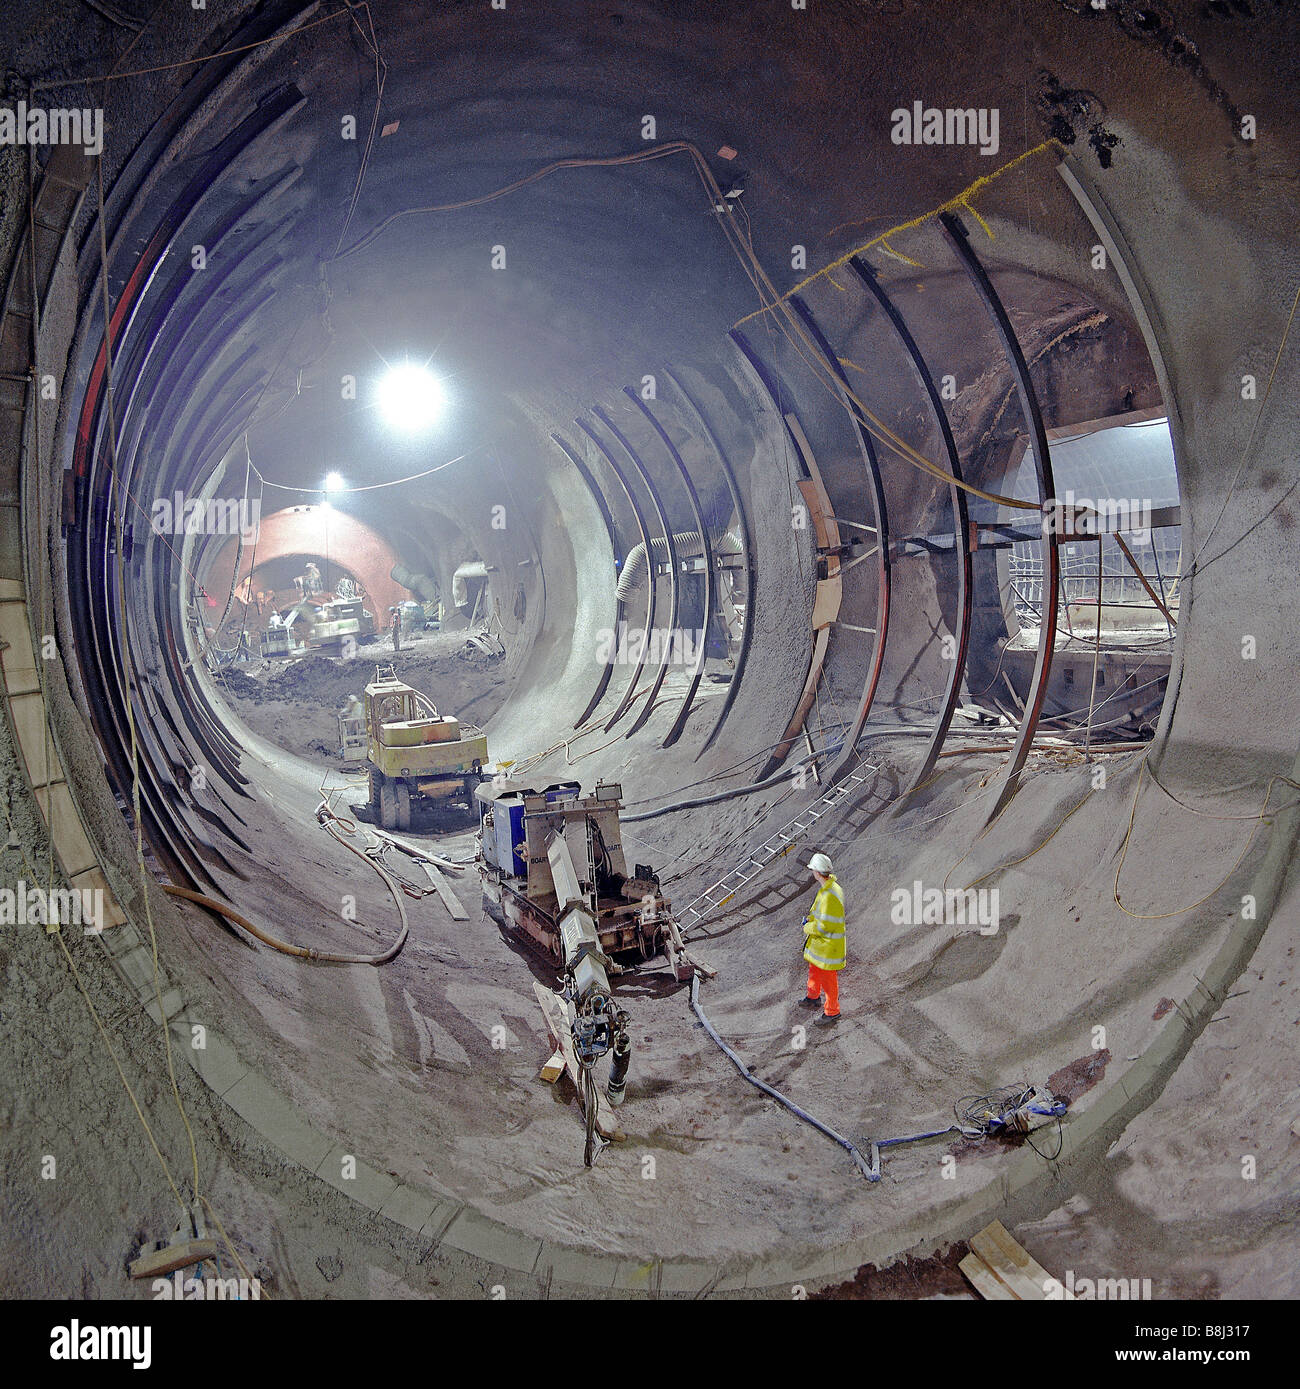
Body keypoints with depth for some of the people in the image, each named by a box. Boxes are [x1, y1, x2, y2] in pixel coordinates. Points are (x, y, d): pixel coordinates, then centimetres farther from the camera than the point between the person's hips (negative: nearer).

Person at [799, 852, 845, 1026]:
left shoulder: (830, 895, -32)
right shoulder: (827, 887, 0)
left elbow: (825, 926, -28)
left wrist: (808, 928, -12)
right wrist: (810, 920, 2)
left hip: (828, 944, -10)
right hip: (818, 942, 10)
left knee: (828, 979, 5)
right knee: (814, 969, 28)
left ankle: (832, 1012, 20)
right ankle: (814, 997, 49)